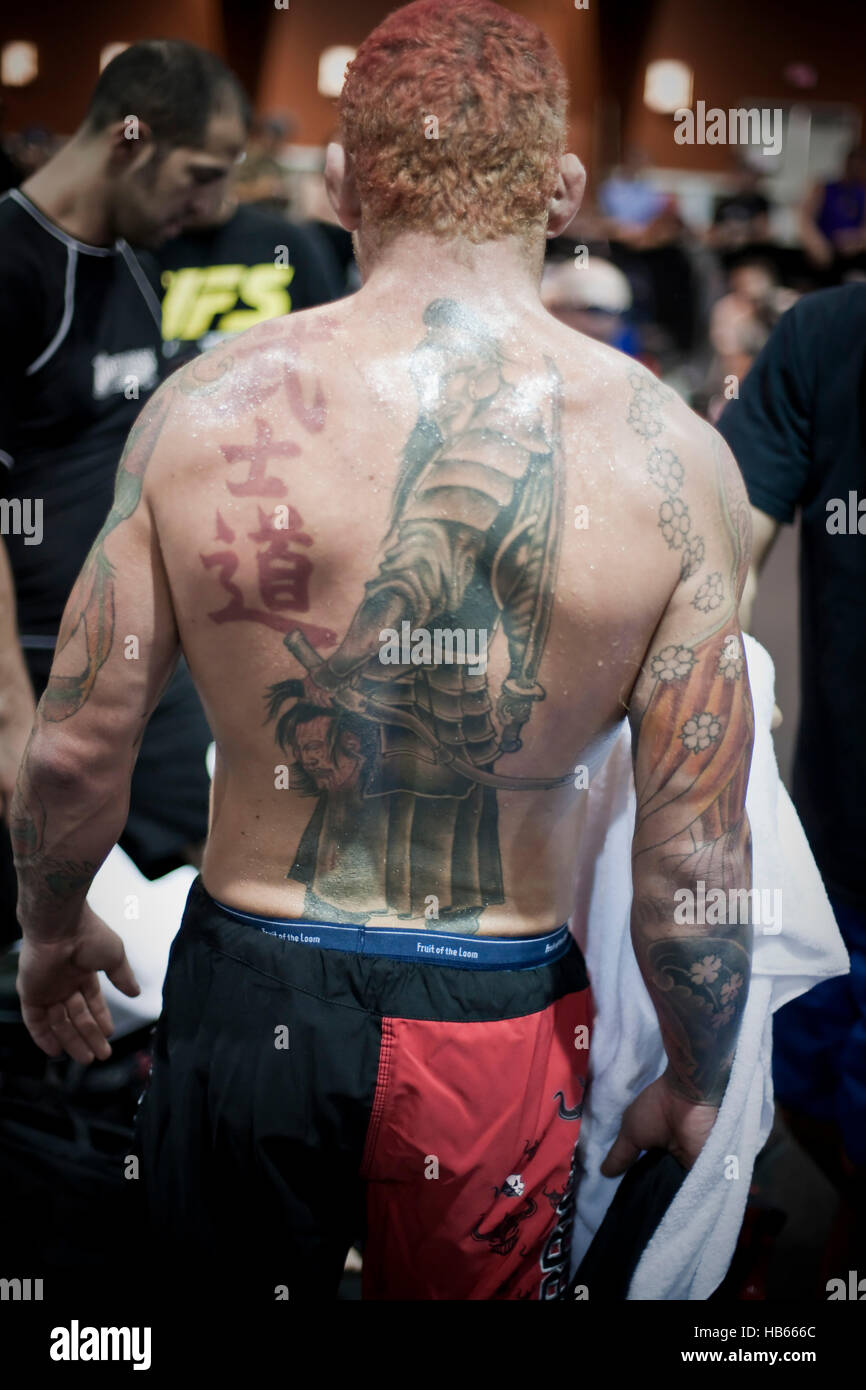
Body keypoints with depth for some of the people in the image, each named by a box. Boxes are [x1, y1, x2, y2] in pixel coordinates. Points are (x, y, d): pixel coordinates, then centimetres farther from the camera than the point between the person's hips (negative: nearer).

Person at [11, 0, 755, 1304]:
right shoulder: (670, 460, -14)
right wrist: (695, 1084, 6)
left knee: (232, 1288, 25)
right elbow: (692, 865, -12)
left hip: (245, 1000, 1)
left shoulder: (203, 407, -12)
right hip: (496, 1033, 0)